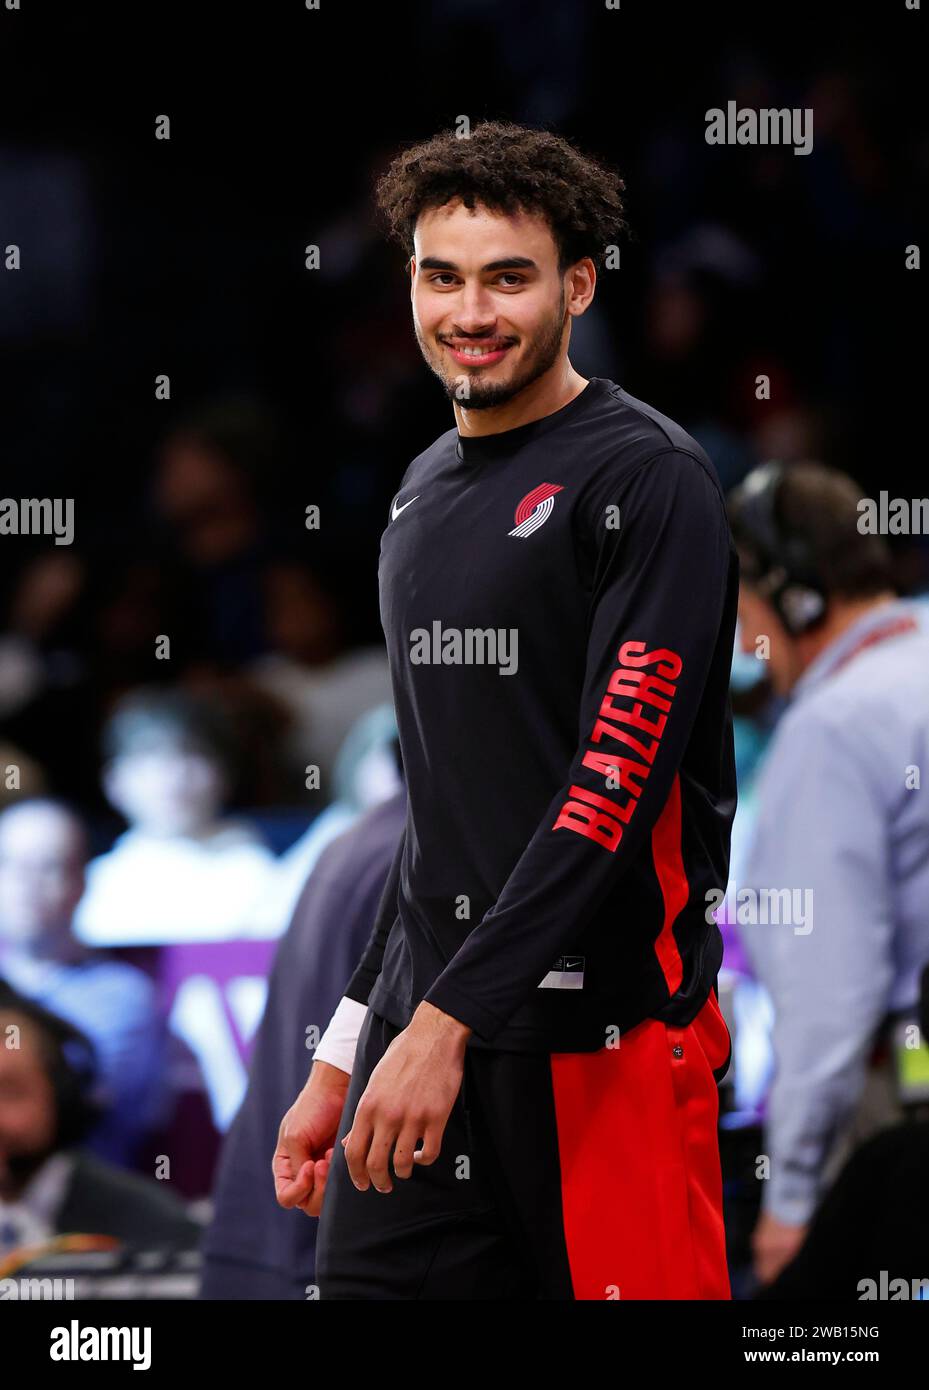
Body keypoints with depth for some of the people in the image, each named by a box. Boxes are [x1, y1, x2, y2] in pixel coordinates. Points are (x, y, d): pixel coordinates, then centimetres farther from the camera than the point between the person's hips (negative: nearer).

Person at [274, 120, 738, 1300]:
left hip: (605, 1031, -7)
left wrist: (451, 1020, -21)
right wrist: (341, 1062, 18)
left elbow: (618, 783, -17)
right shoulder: (425, 491, 17)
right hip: (426, 1023, 7)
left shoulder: (646, 480, -8)